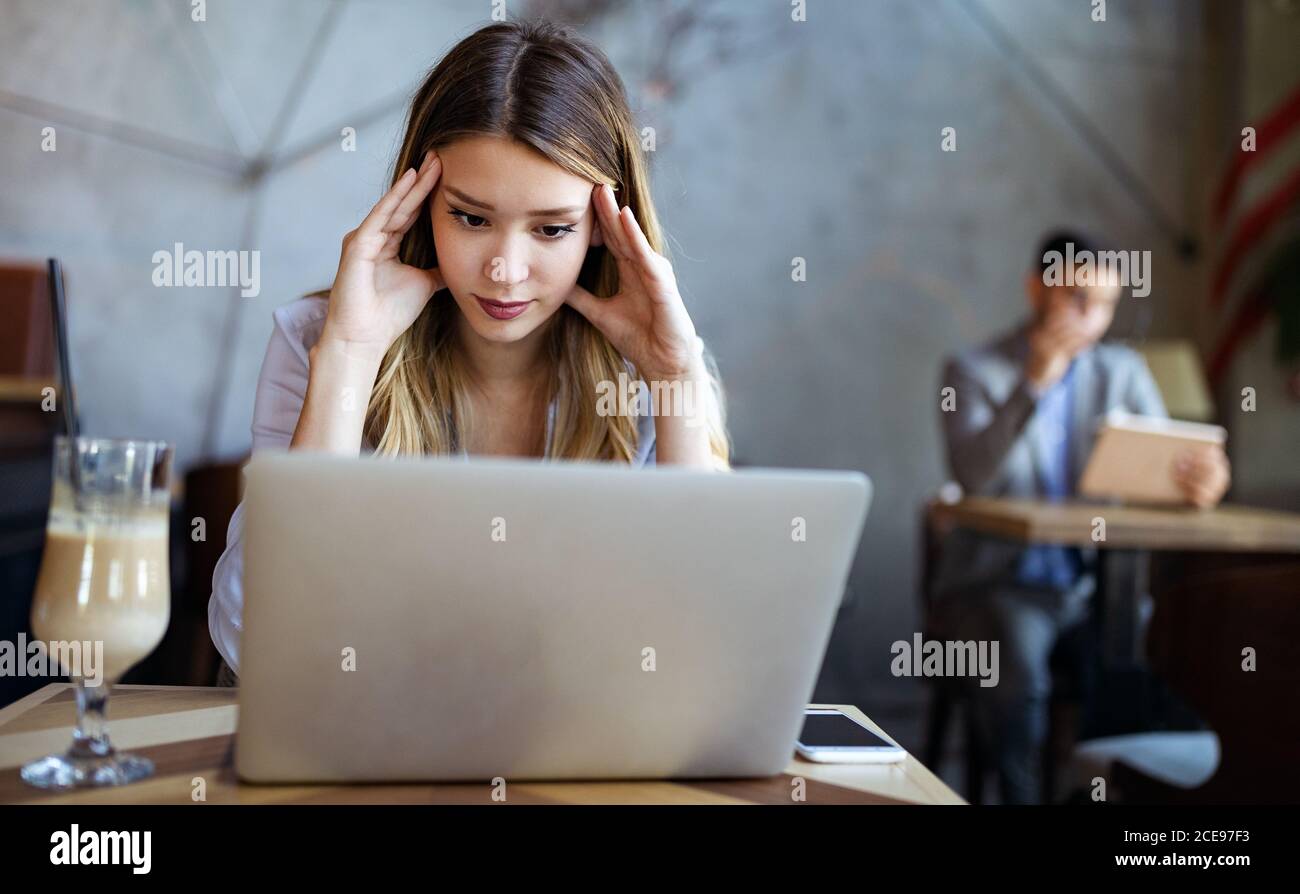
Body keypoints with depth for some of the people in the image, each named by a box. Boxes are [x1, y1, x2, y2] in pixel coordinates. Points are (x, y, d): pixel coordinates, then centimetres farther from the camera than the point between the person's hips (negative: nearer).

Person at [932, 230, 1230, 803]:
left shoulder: (1124, 372, 10)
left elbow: (1169, 466, -1)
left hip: (1091, 585, 4)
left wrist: (1201, 480, -26)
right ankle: (1020, 795, -13)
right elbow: (972, 477, -20)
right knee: (1019, 666, -33)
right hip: (995, 584, -3)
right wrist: (1034, 382, -27)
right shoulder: (972, 373, -2)